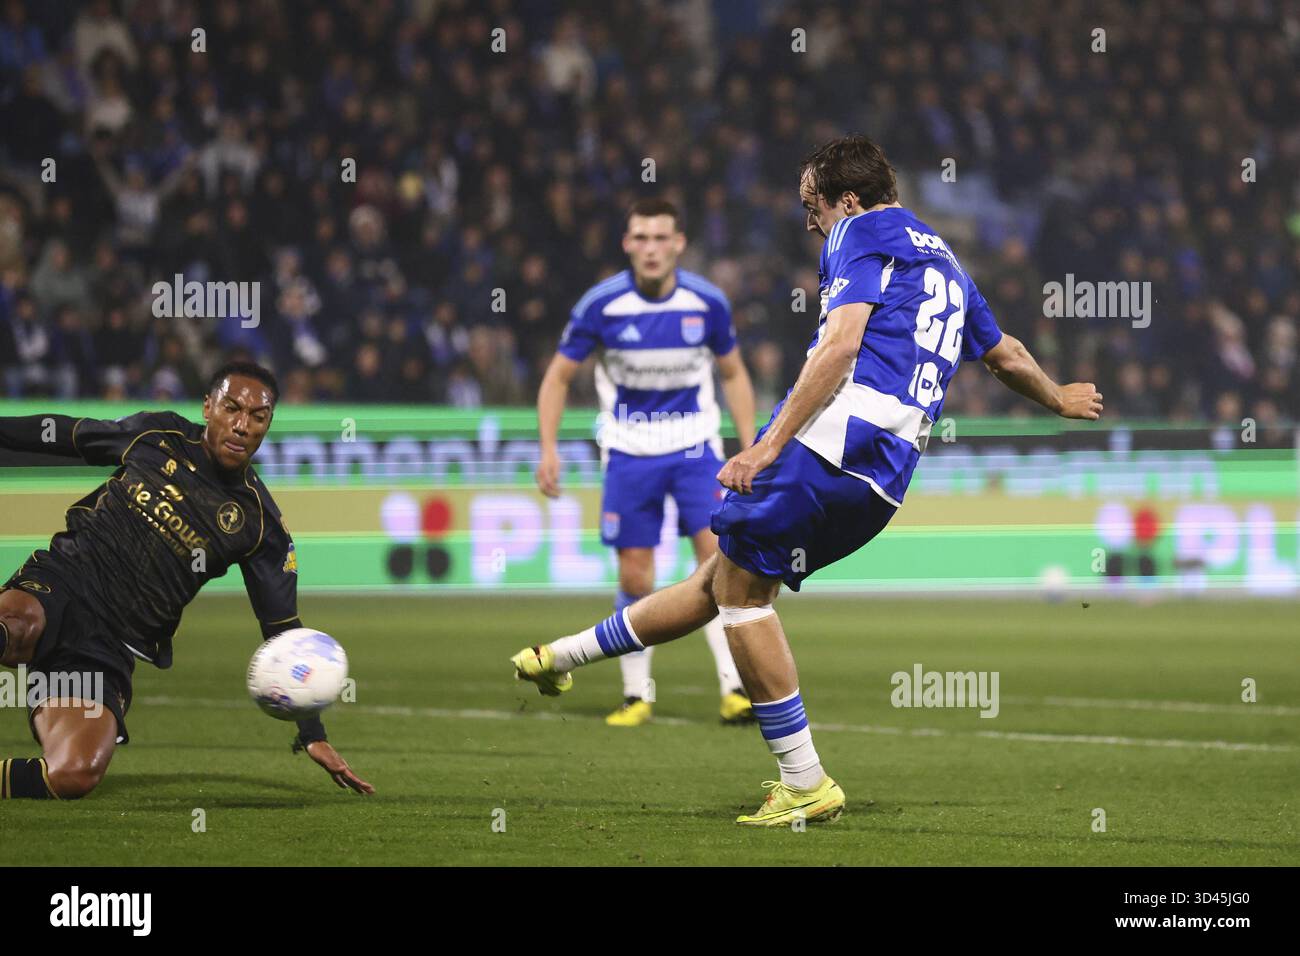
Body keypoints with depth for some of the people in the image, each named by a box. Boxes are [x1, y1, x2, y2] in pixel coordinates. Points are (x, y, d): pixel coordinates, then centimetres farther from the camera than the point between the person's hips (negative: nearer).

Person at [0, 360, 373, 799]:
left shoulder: (262, 527, 4)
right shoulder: (156, 435, 5)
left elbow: (283, 630, 9)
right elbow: (67, 435, 21)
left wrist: (313, 735, 8)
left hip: (108, 649, 1)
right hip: (54, 582, -1)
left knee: (75, 776, -26)